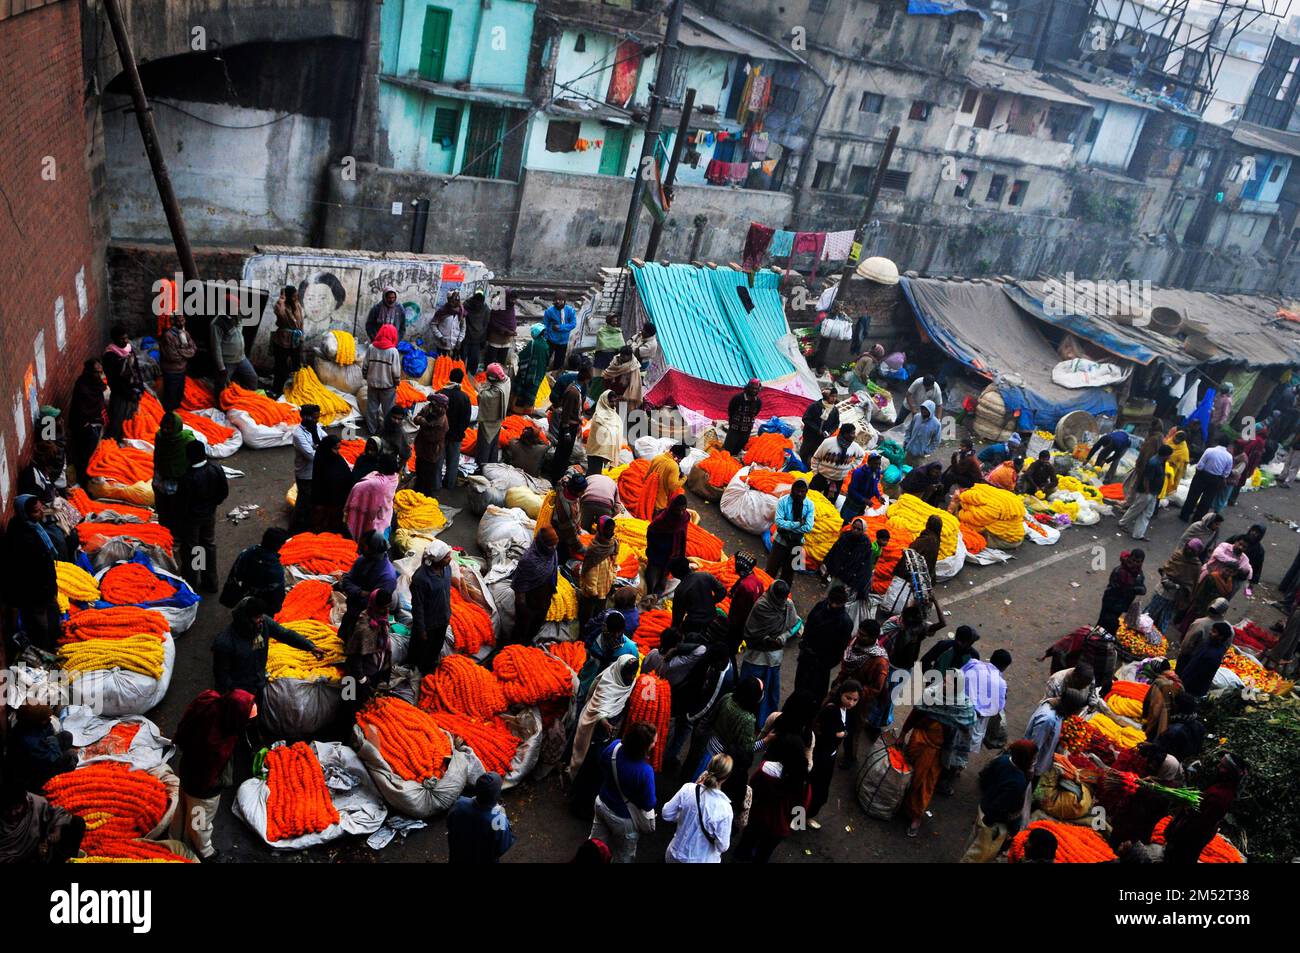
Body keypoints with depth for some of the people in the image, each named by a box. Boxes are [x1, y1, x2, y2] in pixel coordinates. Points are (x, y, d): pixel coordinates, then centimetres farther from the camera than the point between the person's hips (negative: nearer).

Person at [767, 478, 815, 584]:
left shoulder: (809, 505, -10)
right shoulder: (783, 501, -15)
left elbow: (808, 527, -19)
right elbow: (779, 522, -24)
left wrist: (787, 527, -21)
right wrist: (798, 524, -26)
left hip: (796, 543, 2)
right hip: (781, 541, -2)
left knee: (789, 572, 17)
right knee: (771, 570, 8)